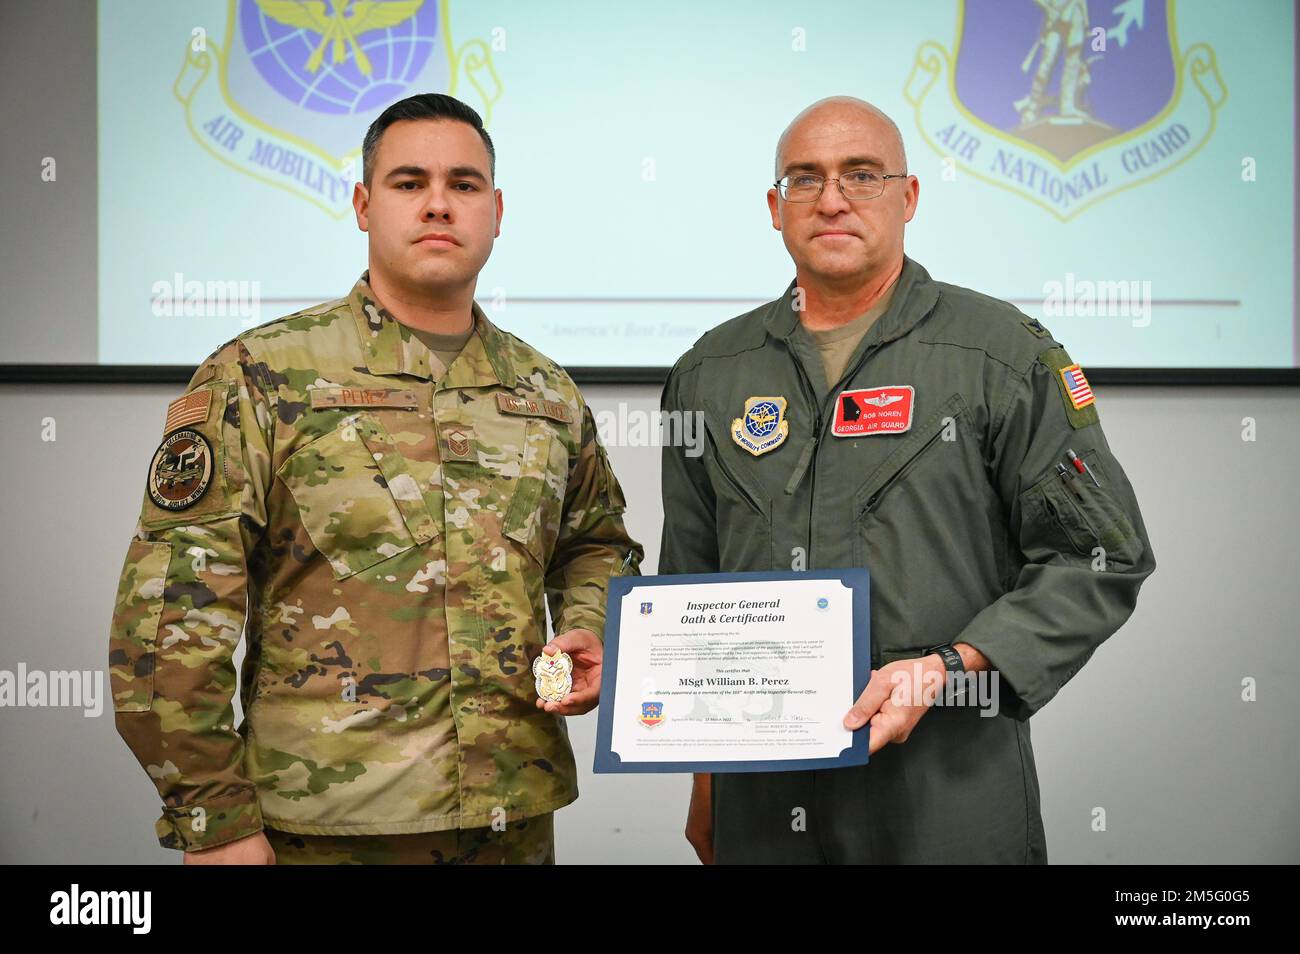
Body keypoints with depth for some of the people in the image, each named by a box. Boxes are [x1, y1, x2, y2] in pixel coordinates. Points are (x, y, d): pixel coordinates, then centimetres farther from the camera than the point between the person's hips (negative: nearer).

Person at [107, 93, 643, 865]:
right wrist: (215, 822, -12)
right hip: (326, 828, -4)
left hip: (517, 817, 5)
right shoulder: (259, 377, -5)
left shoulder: (548, 393, 9)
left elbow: (598, 544, 24)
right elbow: (171, 615, -9)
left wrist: (589, 634, 3)